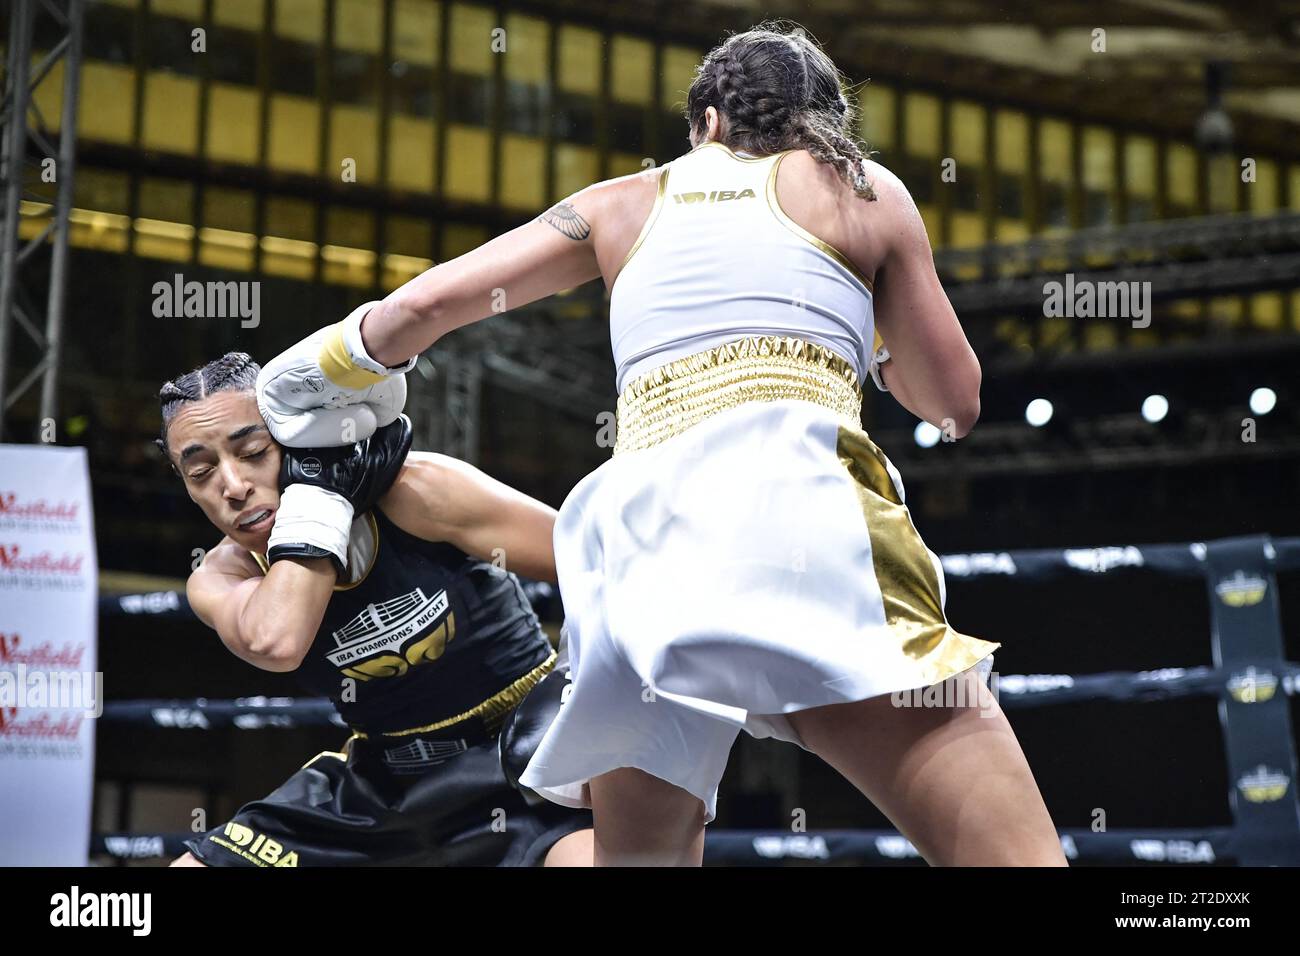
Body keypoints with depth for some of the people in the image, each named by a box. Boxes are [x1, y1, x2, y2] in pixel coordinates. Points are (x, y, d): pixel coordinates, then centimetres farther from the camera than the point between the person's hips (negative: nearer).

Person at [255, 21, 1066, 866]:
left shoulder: (624, 203, 26)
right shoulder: (864, 190, 20)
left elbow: (428, 299, 24)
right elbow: (956, 401, 23)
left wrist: (335, 364, 43)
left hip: (639, 535, 4)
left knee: (641, 855, 18)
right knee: (1012, 850, -9)